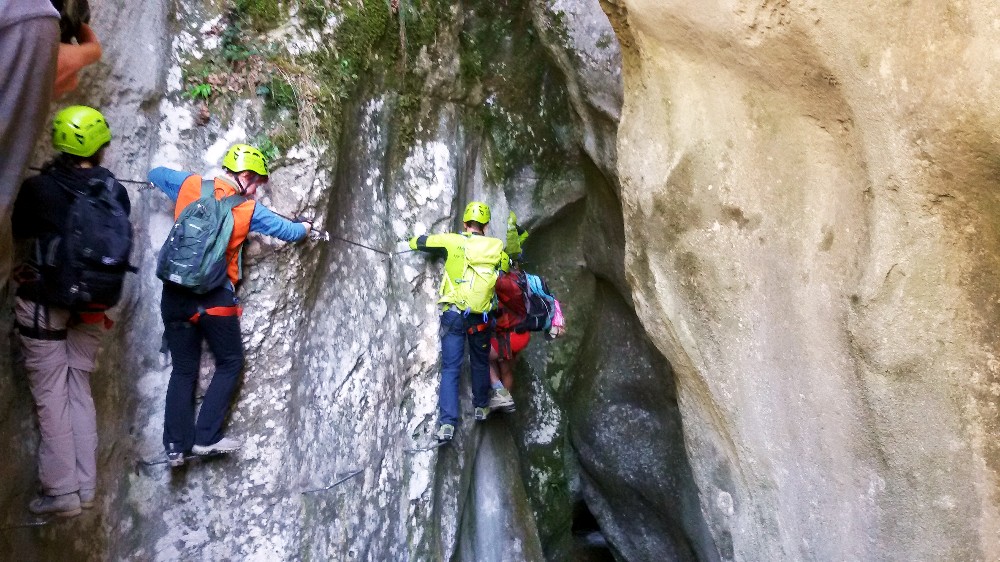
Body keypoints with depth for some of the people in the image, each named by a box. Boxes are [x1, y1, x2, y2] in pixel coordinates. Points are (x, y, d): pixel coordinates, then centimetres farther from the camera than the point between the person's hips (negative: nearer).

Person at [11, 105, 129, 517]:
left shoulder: (38, 188, -9)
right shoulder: (115, 192, -2)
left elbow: (18, 232, 8)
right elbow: (124, 246, 8)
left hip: (44, 301, -3)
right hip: (93, 304, 3)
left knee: (51, 395, 3)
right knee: (79, 391, 12)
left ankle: (62, 491, 4)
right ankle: (85, 487, 15)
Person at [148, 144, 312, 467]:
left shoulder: (189, 185, 3)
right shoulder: (248, 210, -4)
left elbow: (155, 174, 22)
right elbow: (288, 231, 8)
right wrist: (305, 227, 30)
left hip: (175, 293, 4)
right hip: (216, 297, -4)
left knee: (183, 370, 14)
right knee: (230, 363, 13)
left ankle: (176, 445, 11)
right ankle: (206, 438, 8)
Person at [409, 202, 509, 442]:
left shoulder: (452, 241, -4)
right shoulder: (497, 248, 2)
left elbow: (416, 242, 2)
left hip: (453, 314, -2)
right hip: (481, 318, 2)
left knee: (450, 368, 2)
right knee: (481, 363, 23)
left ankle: (447, 423, -6)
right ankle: (481, 407, 39)